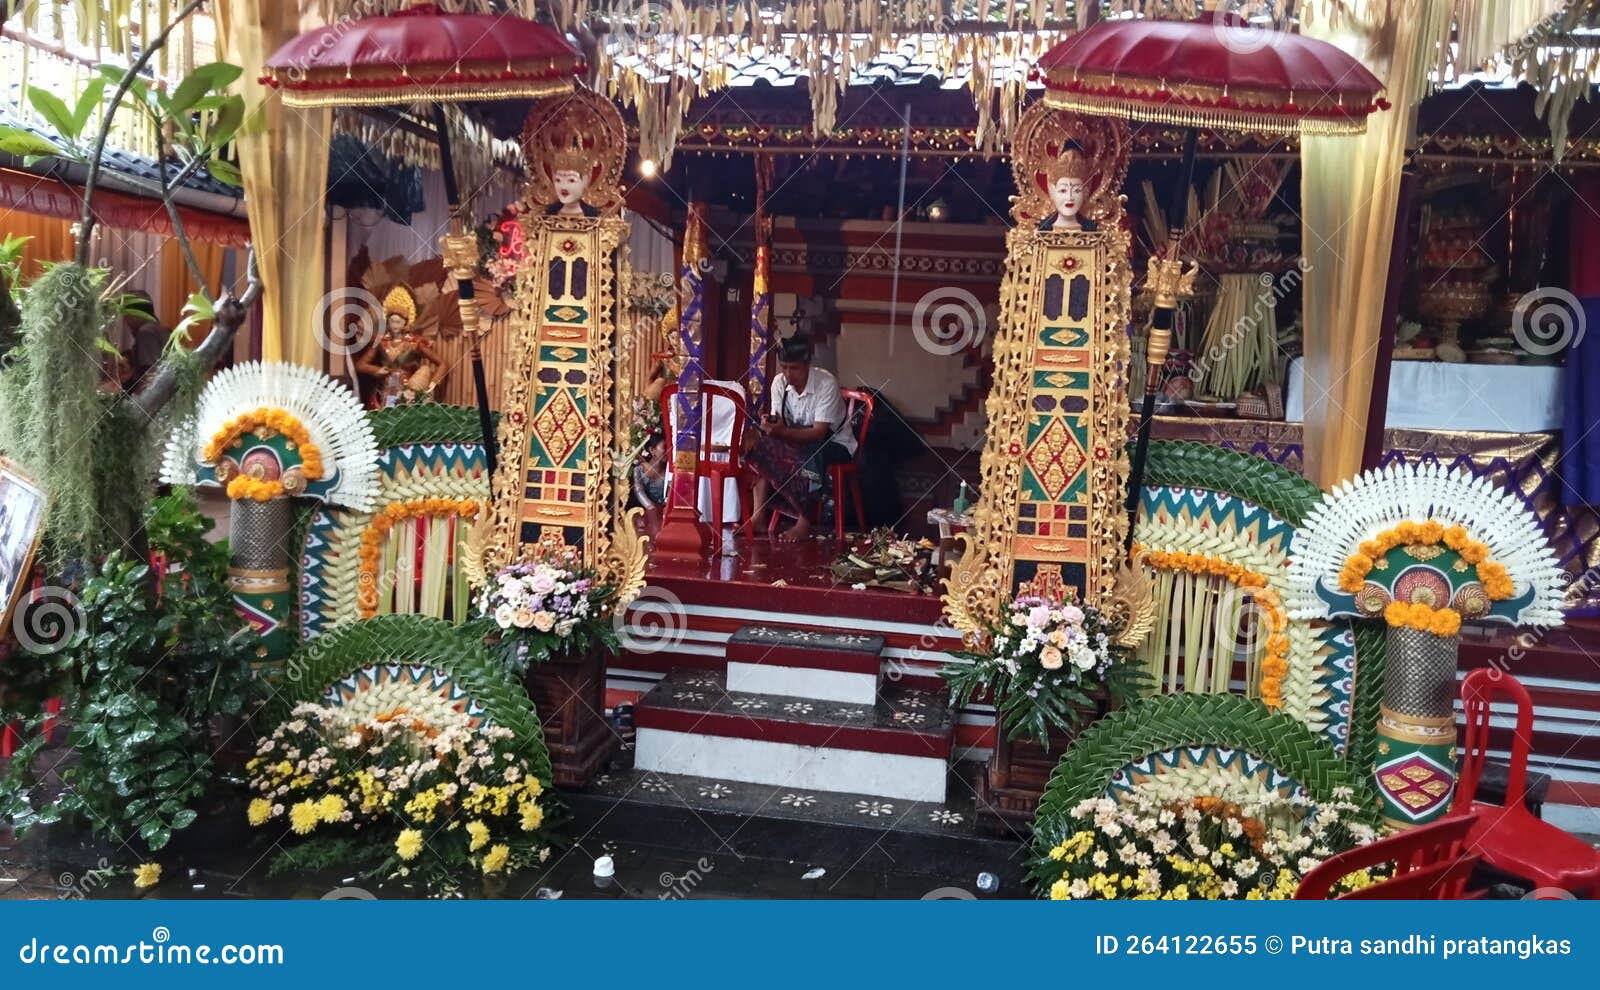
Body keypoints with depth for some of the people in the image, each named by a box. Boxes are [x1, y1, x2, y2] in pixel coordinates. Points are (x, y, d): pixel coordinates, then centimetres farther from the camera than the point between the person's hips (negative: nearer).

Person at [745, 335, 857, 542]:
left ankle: (804, 522, -30)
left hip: (835, 444, -5)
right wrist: (769, 426, -28)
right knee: (764, 448, -20)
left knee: (810, 455, -37)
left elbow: (819, 432, -28)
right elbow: (779, 423, -4)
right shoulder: (779, 383, -7)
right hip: (797, 440, 6)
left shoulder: (827, 384, -23)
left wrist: (784, 431, -41)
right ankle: (759, 515, -21)